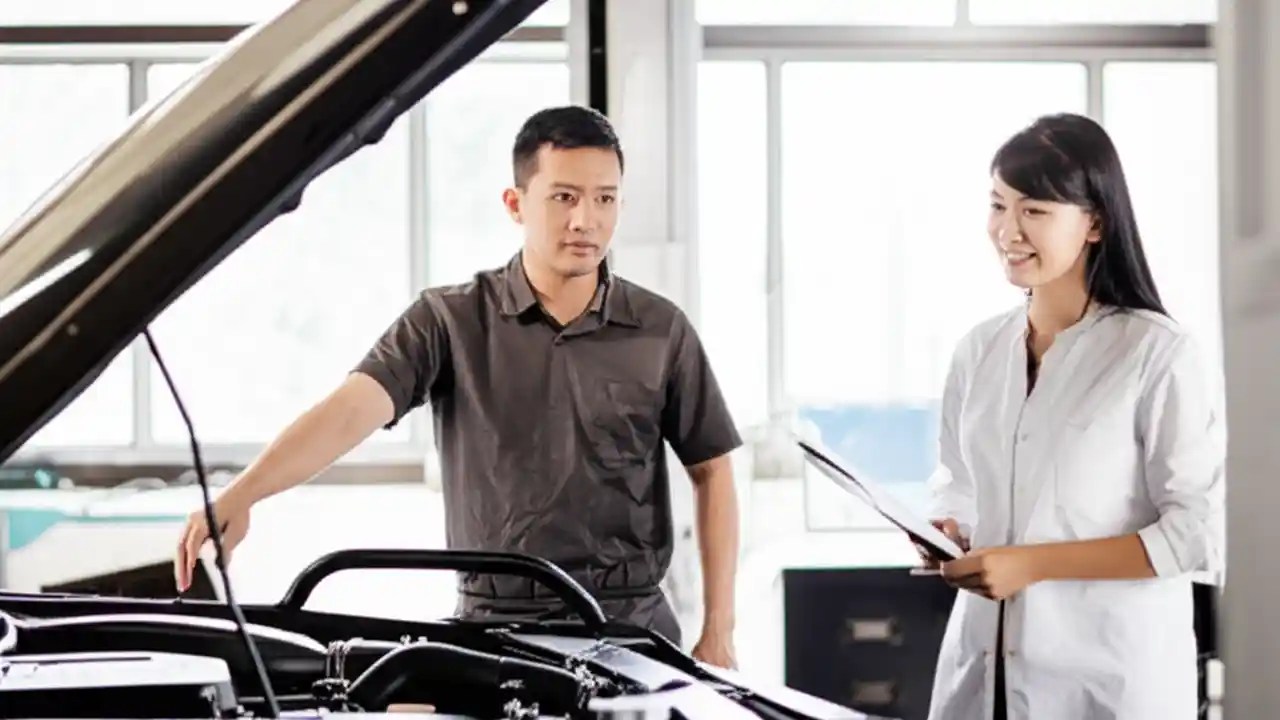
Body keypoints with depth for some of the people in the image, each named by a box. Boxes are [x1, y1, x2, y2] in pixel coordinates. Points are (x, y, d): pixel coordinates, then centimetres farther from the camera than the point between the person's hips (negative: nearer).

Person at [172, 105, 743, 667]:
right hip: (494, 624, -1)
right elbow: (351, 410, -17)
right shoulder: (451, 321, -3)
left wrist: (718, 634, 1)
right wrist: (239, 497, -34)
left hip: (630, 624, 1)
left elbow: (712, 472, 8)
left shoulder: (661, 332, 3)